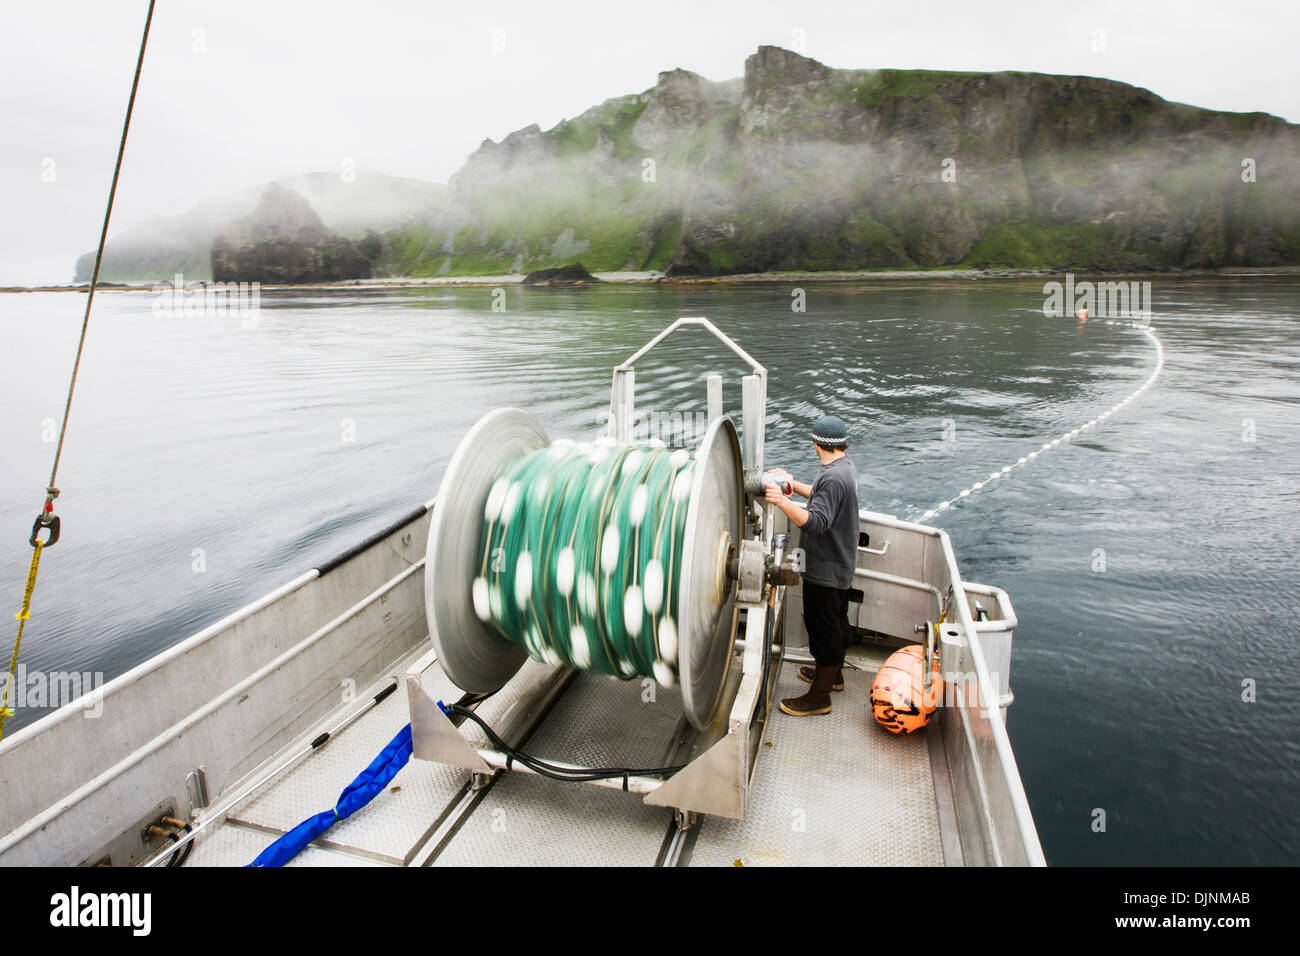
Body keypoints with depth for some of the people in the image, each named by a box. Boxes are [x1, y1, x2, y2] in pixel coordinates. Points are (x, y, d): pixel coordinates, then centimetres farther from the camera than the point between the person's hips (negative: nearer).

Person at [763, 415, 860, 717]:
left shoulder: (833, 477, -27)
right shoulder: (845, 467, 5)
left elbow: (815, 522, -37)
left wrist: (782, 501, -43)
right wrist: (793, 483, 18)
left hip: (825, 570, -10)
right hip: (840, 565, 10)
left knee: (823, 629, 1)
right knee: (837, 622, 24)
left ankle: (819, 697, 13)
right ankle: (833, 674, 44)